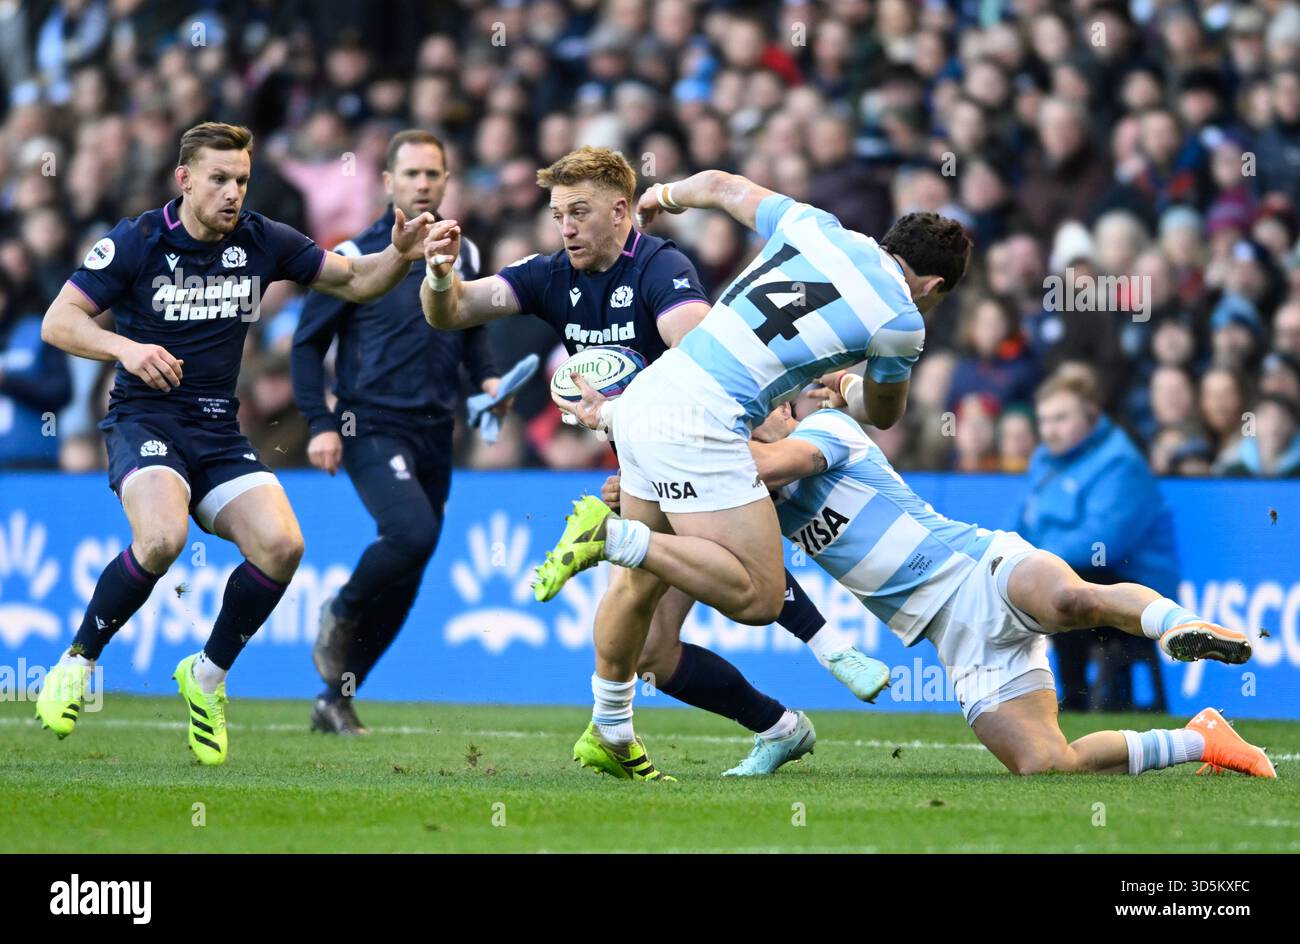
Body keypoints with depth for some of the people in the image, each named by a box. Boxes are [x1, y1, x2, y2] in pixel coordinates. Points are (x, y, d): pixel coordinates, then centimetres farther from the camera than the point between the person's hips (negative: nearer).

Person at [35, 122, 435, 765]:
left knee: (280, 545, -19)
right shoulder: (137, 242, -6)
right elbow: (58, 321, -8)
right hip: (144, 419, -4)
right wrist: (125, 347, -26)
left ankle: (207, 676, 4)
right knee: (163, 537, -33)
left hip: (219, 433, 4)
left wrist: (400, 253, -8)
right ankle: (76, 664, -12)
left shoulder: (262, 242, 4)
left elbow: (353, 281, 14)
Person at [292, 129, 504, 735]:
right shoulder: (356, 258, -4)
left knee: (402, 583, 5)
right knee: (413, 532, -28)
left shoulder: (462, 255, 10)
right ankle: (340, 613, 0)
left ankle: (336, 700, 17)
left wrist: (487, 378, 5)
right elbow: (307, 341, 0)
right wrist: (321, 424, -9)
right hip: (373, 428, -5)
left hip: (436, 435, 5)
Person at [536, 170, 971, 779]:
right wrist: (851, 389, 44)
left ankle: (608, 735, 30)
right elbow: (884, 414, 21)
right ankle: (611, 533, -18)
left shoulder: (815, 227, 13)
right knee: (757, 598, -9)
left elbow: (721, 186, 27)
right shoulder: (900, 321, 1)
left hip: (647, 394, 8)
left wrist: (665, 196, 49)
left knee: (644, 584, 21)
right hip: (698, 424, -8)